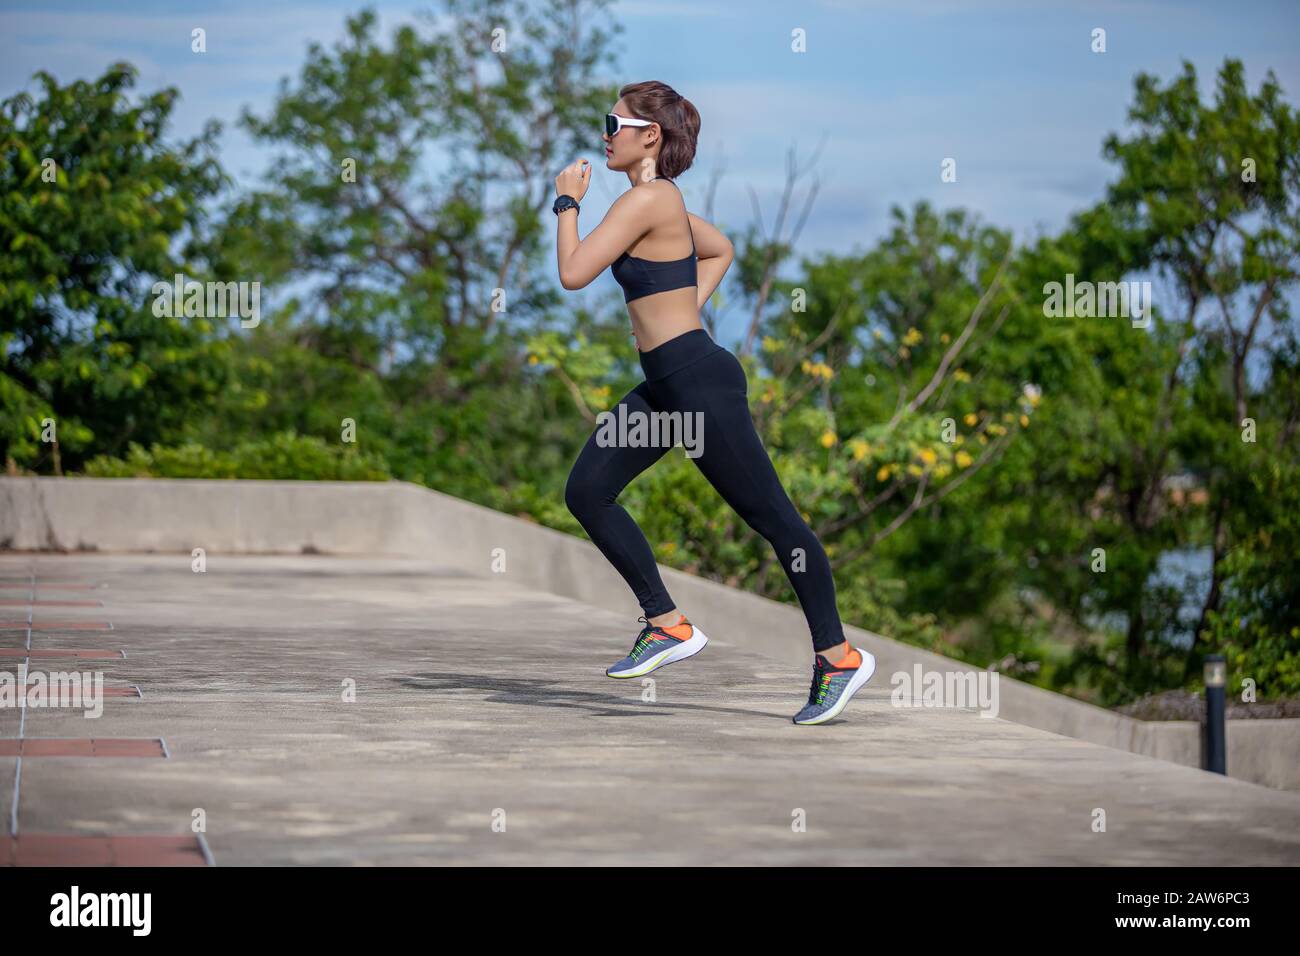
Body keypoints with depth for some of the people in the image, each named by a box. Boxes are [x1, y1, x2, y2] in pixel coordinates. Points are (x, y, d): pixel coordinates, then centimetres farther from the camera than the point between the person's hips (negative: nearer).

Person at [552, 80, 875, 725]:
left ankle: (838, 655, 7)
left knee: (769, 514, -2)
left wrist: (567, 202, -5)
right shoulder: (662, 200, 12)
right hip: (665, 384, 10)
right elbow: (720, 249, 29)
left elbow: (573, 273, -20)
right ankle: (668, 625, 10)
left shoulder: (646, 200, -16)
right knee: (587, 491, 6)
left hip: (699, 380, -10)